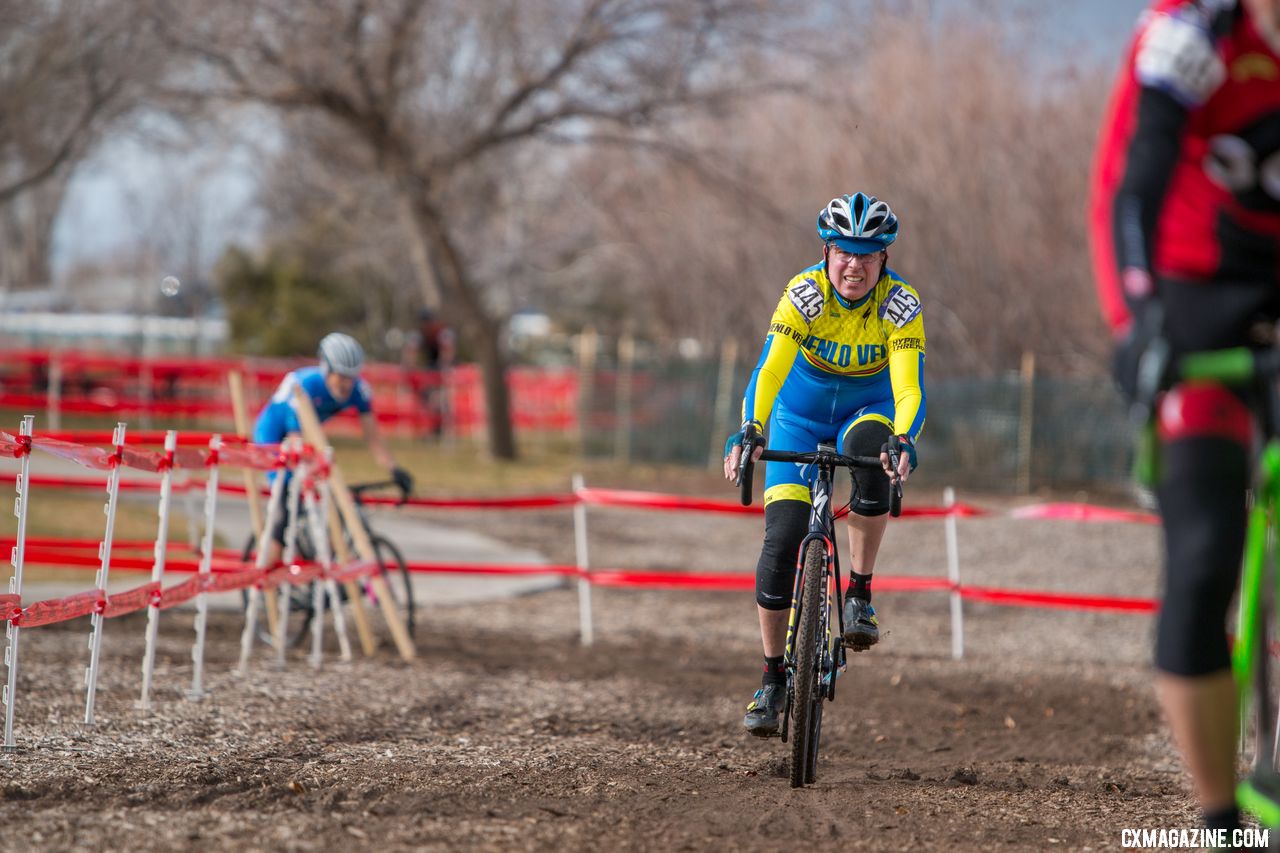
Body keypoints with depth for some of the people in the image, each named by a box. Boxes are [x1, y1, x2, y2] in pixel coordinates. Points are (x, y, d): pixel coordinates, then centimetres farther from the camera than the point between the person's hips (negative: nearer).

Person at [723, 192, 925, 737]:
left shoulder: (901, 305, -24)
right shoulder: (804, 295, -24)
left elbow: (909, 388, -34)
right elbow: (768, 371, -33)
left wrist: (903, 442, -54)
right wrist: (747, 432, -50)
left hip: (869, 409, -1)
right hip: (801, 413, 1)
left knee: (871, 451, -38)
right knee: (781, 538, -13)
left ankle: (860, 595, -24)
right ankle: (773, 677, 3)